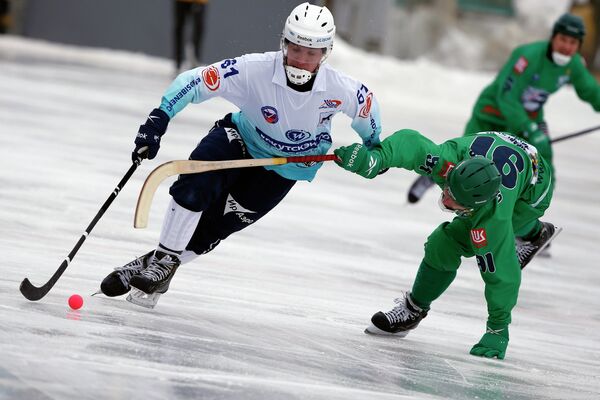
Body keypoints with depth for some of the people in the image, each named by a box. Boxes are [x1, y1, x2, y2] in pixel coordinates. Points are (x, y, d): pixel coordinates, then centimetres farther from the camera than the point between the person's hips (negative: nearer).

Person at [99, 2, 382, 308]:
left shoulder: (339, 89, -27)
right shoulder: (254, 70, -32)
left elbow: (367, 105, -4)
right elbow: (194, 81, -28)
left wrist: (374, 148, 13)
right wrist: (158, 121, -37)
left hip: (285, 167, 0)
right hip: (240, 139, 0)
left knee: (214, 225, -7)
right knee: (193, 187, -25)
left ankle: (164, 266, 13)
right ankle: (162, 257, -7)